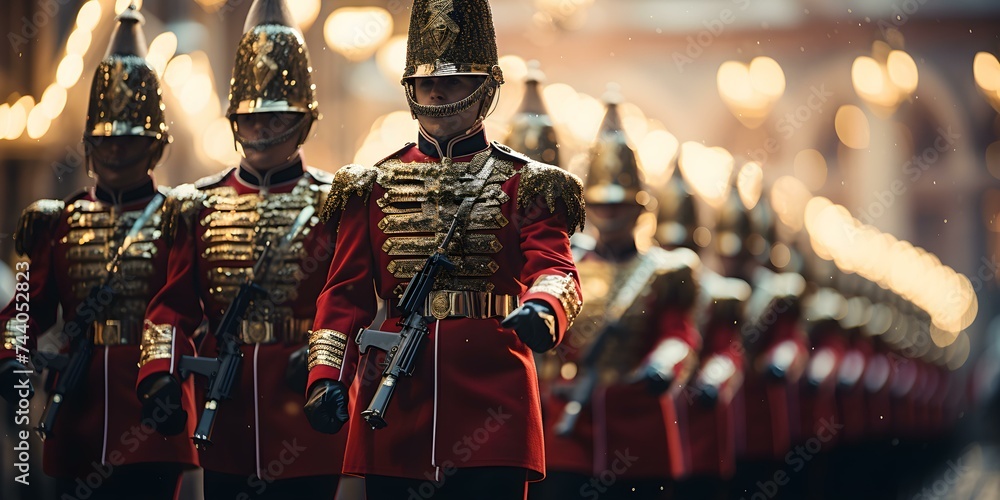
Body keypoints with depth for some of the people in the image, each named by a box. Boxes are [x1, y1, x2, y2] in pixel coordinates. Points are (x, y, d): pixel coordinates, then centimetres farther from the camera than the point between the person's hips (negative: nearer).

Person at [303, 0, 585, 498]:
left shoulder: (525, 185, 5)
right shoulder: (373, 186, 12)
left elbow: (555, 269, -12)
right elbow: (346, 294, 8)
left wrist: (540, 309, -36)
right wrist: (326, 377, -8)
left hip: (491, 403, -2)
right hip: (394, 409, 2)